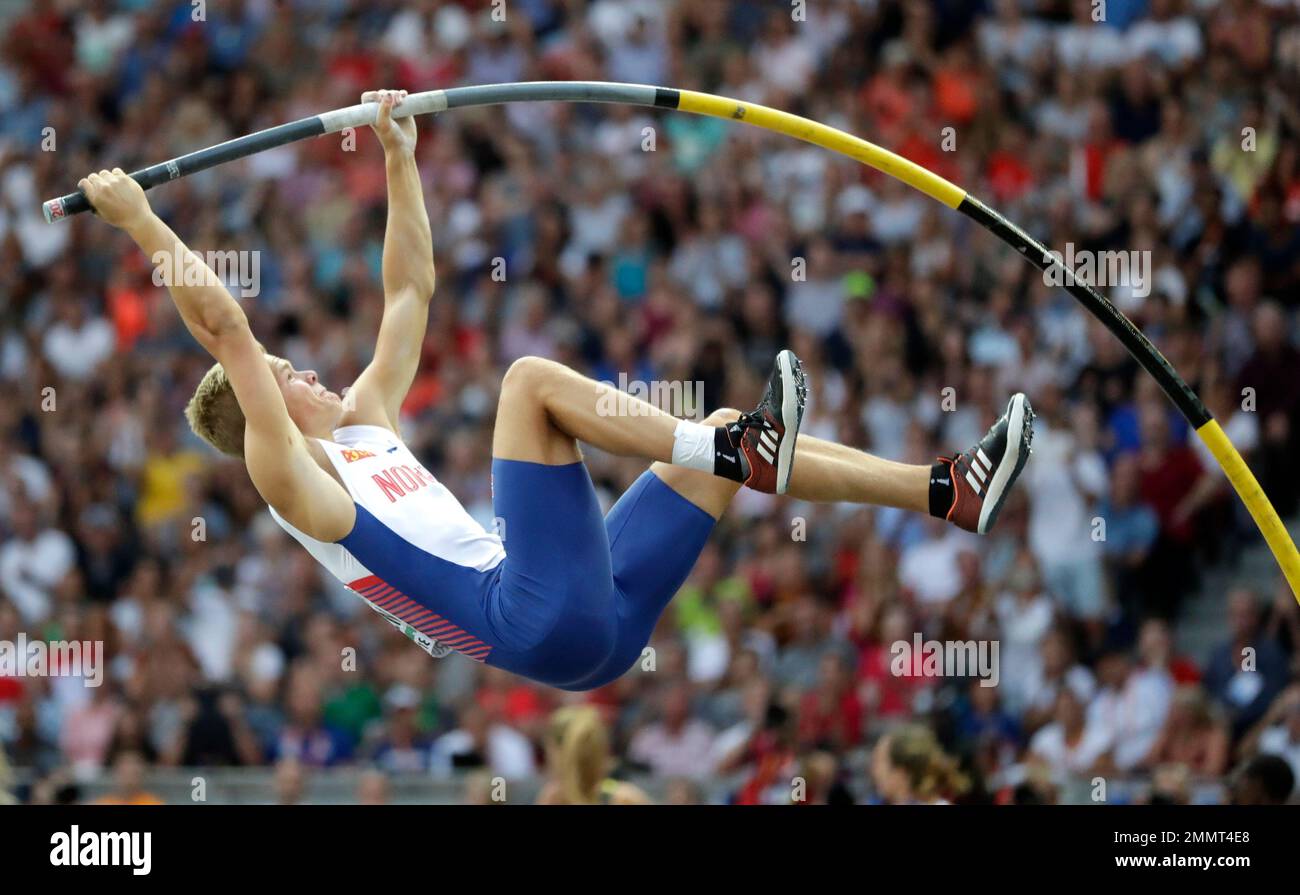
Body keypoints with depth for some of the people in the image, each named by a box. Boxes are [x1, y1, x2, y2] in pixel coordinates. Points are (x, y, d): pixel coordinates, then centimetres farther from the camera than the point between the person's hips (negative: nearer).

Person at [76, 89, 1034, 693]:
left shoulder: (363, 422, 27)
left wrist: (400, 159, 29)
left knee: (728, 441, 11)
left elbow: (412, 288, 32)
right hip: (542, 622, -9)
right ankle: (739, 447, -27)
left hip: (596, 624, 9)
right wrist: (141, 223, -7)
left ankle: (949, 490, 5)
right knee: (531, 377, -17)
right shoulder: (289, 473, 4)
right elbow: (222, 324, -6)